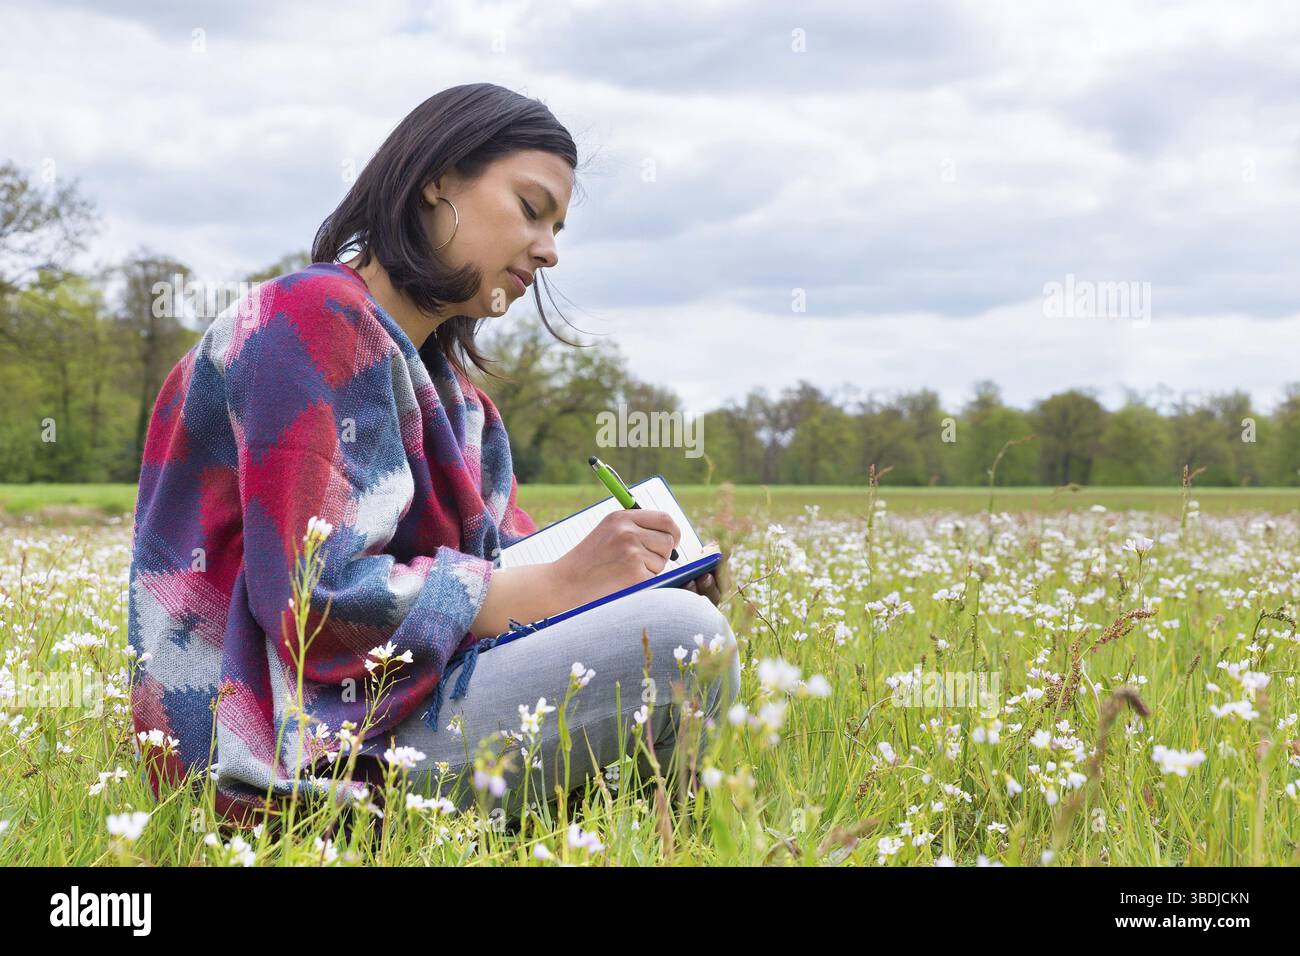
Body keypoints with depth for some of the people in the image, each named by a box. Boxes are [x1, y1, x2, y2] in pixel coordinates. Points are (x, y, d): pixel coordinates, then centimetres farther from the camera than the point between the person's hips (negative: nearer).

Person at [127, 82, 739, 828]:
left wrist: (656, 572, -6)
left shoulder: (450, 390, 18)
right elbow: (321, 599, -21)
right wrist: (563, 582, -19)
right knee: (684, 637, -21)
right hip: (297, 756, -10)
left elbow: (505, 558, 12)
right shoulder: (316, 320, -11)